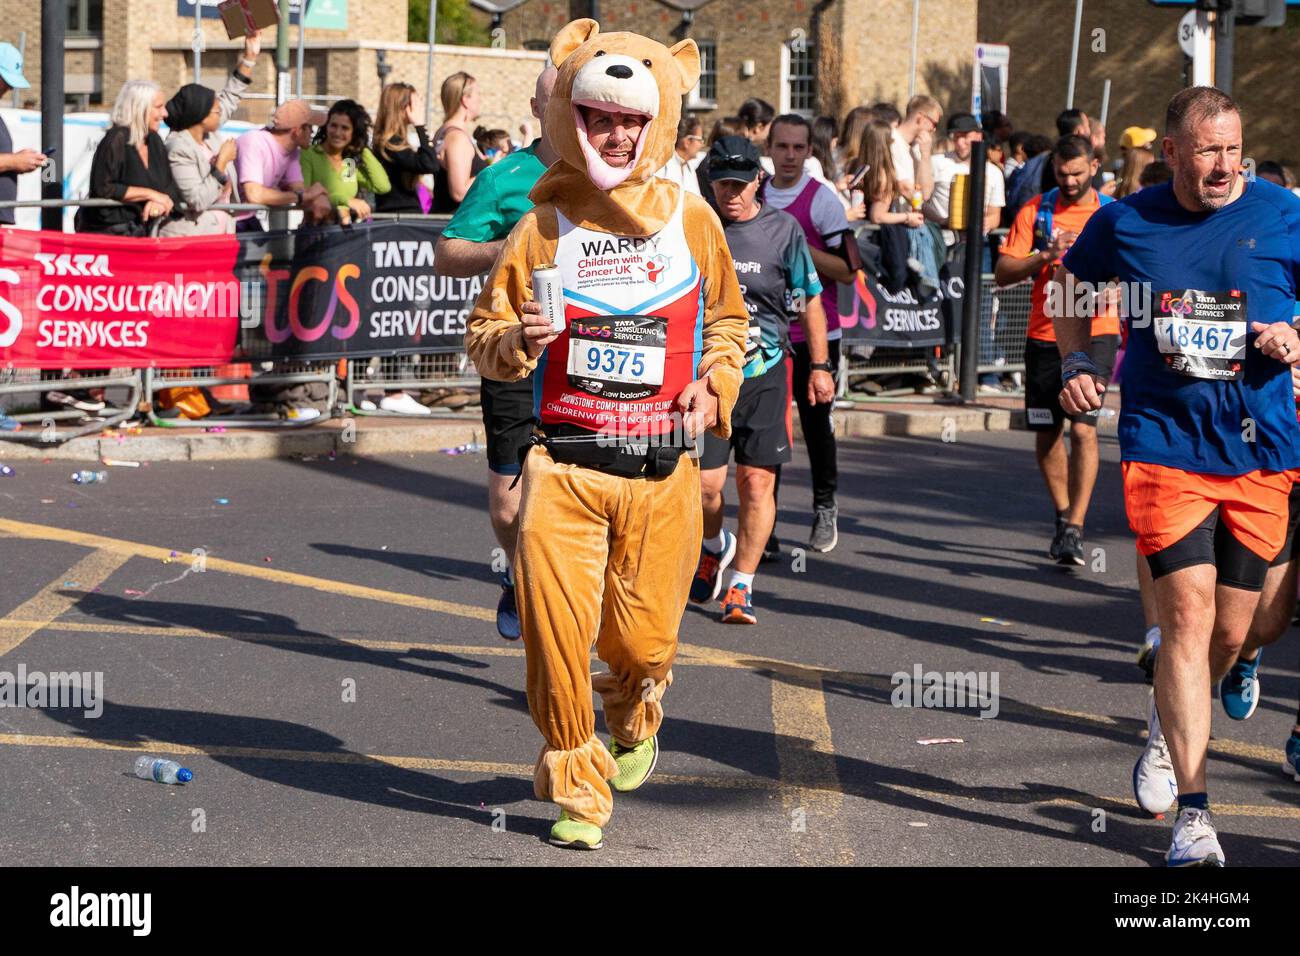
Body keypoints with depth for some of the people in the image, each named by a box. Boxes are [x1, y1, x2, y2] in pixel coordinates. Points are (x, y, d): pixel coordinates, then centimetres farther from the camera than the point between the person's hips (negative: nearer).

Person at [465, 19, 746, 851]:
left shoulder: (689, 217, 5)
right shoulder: (544, 226, 2)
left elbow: (728, 317, 20)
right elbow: (485, 336, 7)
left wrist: (713, 383, 2)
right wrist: (517, 340, -15)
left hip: (663, 468, 1)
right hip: (564, 462, -1)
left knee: (643, 638, 3)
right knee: (557, 633, -8)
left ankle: (636, 721, 40)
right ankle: (577, 792, 11)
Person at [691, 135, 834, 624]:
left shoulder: (783, 229, 1)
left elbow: (810, 300, 9)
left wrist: (820, 367, 8)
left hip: (764, 372, 0)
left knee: (757, 481, -4)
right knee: (705, 482, -6)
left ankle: (741, 585, 8)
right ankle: (715, 547, 27)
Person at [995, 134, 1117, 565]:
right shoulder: (1036, 211, 4)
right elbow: (1002, 273, -1)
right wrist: (1045, 256, -16)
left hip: (1094, 335, -3)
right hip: (1044, 336, 3)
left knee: (1084, 429, -16)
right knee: (1047, 433, 9)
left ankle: (1074, 529, -16)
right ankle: (1063, 515, 28)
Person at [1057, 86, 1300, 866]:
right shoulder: (1124, 224, 2)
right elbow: (1073, 288, 20)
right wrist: (1075, 364, 5)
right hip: (1165, 445, -1)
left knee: (1231, 632, 8)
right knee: (1187, 614, -12)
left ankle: (1168, 728, 41)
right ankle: (1193, 813, -9)